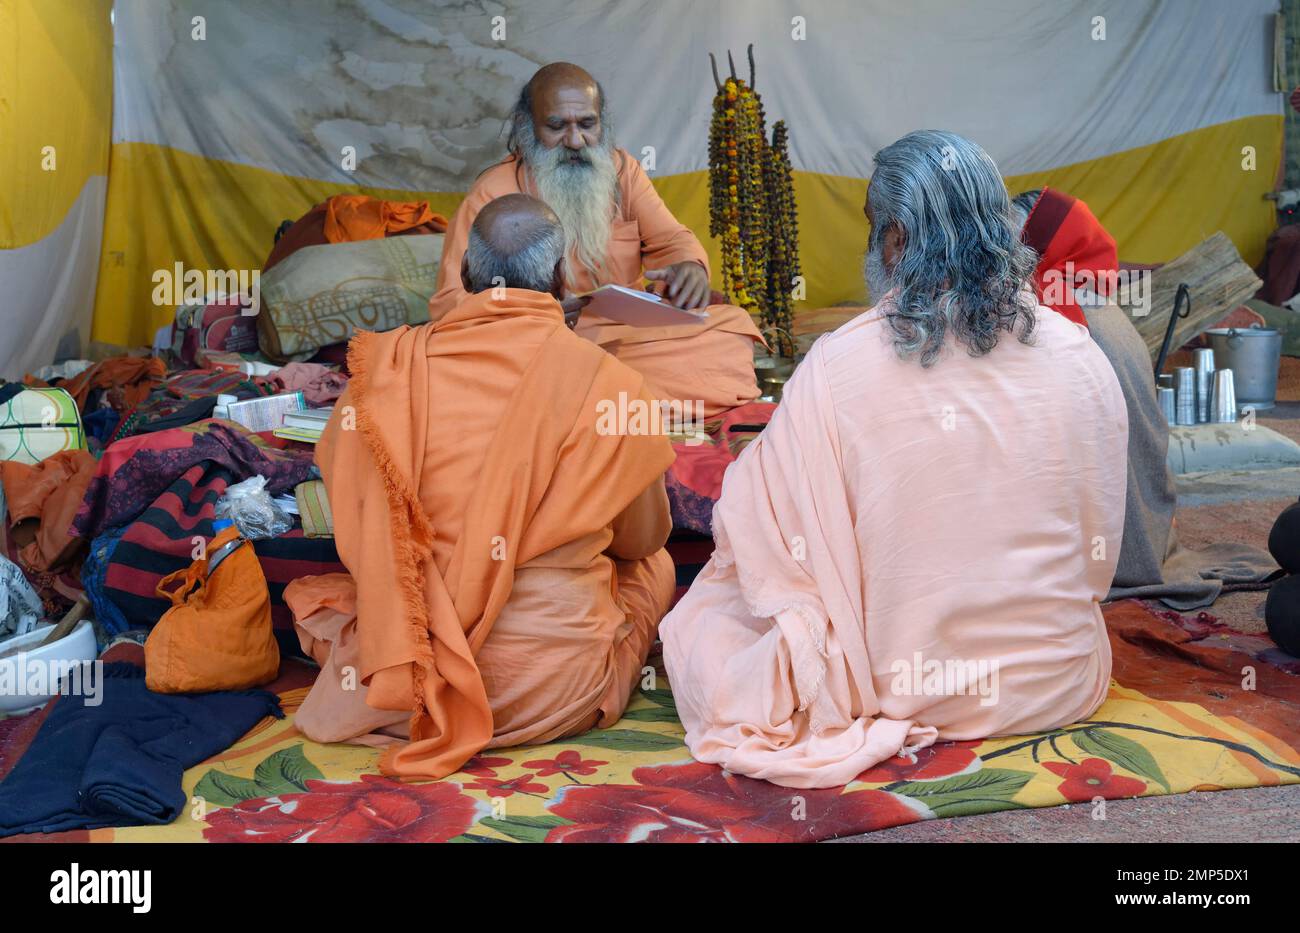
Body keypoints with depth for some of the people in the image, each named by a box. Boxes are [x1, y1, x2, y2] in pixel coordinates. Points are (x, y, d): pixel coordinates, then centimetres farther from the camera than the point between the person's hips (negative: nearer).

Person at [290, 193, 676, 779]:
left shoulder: (390, 365, -6)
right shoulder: (606, 381, -10)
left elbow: (352, 517, 6)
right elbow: (642, 536, 5)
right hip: (558, 690, 0)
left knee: (310, 594, 31)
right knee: (655, 566, 28)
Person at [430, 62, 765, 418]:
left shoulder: (621, 170, 11)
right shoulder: (492, 194, -4)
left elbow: (670, 240, 9)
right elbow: (449, 304, -9)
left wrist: (689, 267, -18)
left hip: (629, 334, 5)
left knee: (730, 325, -18)